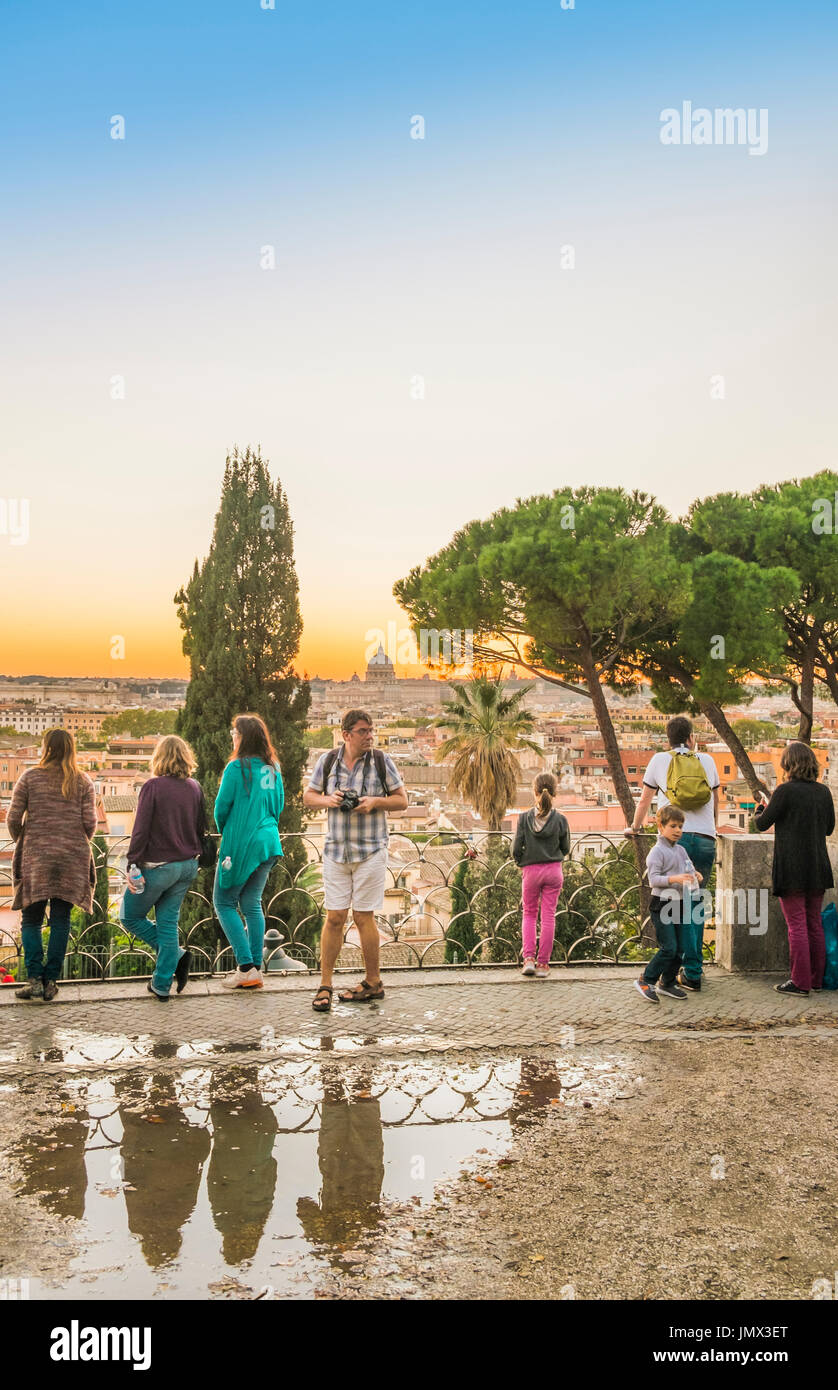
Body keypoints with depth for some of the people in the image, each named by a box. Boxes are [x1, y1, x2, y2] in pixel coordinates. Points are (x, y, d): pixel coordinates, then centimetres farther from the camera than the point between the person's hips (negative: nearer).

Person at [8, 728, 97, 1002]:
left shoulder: (30, 777, -1)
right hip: (72, 857, 1)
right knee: (60, 920, 7)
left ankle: (35, 979, -3)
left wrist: (20, 840, 18)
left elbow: (13, 818, -2)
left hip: (36, 856, -1)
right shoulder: (83, 781, 3)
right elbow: (90, 823, -2)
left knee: (31, 920, 8)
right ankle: (51, 981, 5)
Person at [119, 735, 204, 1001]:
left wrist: (132, 865, -10)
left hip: (158, 866, -6)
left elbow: (141, 830, -15)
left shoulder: (153, 787, -13)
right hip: (187, 865, 6)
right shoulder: (195, 788, 3)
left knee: (130, 916, 13)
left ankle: (176, 954, 3)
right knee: (168, 921, 13)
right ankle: (162, 985, 13)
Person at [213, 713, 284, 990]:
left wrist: (225, 832, 9)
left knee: (224, 902, 5)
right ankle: (255, 970, 12)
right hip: (269, 842, 7)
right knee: (252, 903, 14)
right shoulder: (273, 767, 8)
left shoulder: (237, 767, -13)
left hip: (241, 843, -7)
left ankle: (246, 967, -4)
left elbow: (222, 807, -9)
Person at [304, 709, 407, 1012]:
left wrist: (375, 801, -15)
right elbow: (308, 796, 11)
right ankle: (325, 985, 9)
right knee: (334, 917, 1)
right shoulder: (328, 760, 3)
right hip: (335, 850, 2)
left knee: (364, 917, 2)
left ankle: (373, 983, 17)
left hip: (370, 851, -2)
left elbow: (402, 801, 3)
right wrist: (327, 800, -10)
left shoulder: (381, 761, -1)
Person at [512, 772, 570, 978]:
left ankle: (528, 959, 5)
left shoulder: (524, 818, -12)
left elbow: (516, 849, -9)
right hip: (554, 870, 0)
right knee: (548, 916, 8)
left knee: (529, 914, 16)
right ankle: (543, 964, 10)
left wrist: (521, 864, 10)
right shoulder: (560, 820, -9)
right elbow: (565, 849, 1)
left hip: (531, 871, 0)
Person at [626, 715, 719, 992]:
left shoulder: (659, 760, 10)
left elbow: (644, 800, 20)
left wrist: (635, 826, 39)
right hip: (705, 840, 2)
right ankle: (695, 965, 15)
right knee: (696, 904, 11)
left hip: (674, 839, -2)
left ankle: (691, 973, -4)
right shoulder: (707, 760, 15)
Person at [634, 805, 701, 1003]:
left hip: (681, 904, 8)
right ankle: (645, 981, 3)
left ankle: (667, 982, 24)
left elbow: (689, 867, 25)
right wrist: (675, 878, -30)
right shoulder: (657, 851, -11)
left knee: (680, 948, 10)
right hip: (662, 905, -8)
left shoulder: (681, 850, 12)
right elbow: (653, 879, -18)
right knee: (668, 948, -10)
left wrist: (695, 875, 3)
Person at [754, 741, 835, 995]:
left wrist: (759, 811, 15)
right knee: (815, 924, 14)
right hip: (818, 869, 6)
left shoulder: (786, 791, -14)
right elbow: (829, 827, 15)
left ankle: (800, 982, 3)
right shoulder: (824, 792, 3)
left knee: (797, 926, 0)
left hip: (791, 869, -6)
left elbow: (762, 824, -6)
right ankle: (816, 979, 21)